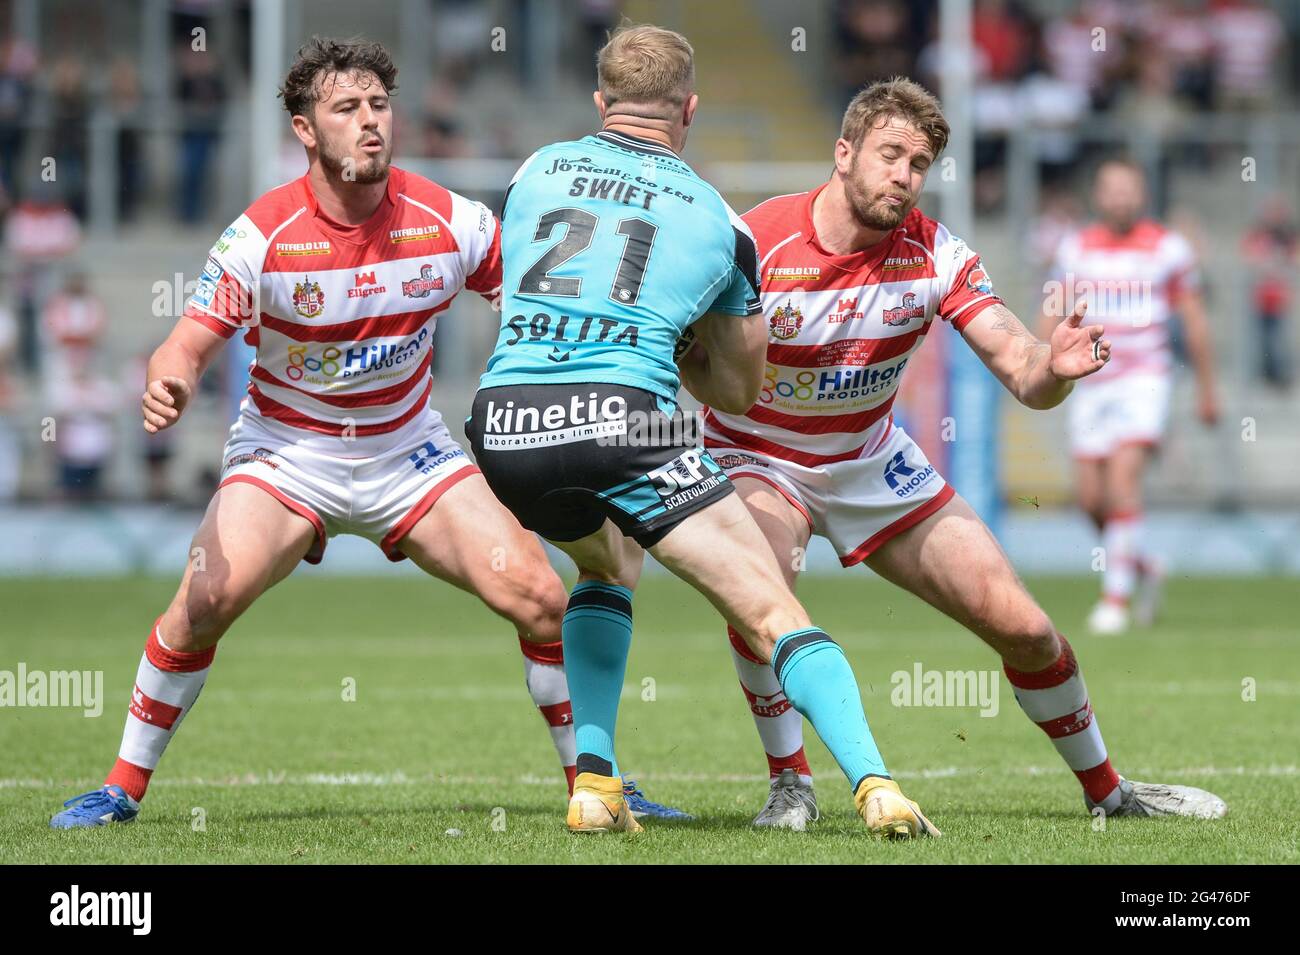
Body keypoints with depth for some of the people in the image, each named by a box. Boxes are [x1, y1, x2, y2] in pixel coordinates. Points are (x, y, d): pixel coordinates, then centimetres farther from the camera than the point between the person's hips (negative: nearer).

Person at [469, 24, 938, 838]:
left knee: (609, 566, 33)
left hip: (504, 430, 3)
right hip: (622, 421, -3)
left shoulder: (537, 171, 20)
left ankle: (595, 783, 19)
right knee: (773, 614, 2)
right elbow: (738, 389, 25)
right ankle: (876, 787, -17)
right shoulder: (719, 221, 16)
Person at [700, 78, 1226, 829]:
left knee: (1023, 627, -2)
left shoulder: (933, 254, -16)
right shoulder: (756, 245, -25)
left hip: (872, 461, 3)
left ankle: (1107, 788, 21)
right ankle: (790, 783, -14)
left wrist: (1054, 367, -43)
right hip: (758, 461, -3)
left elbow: (1023, 377, -21)